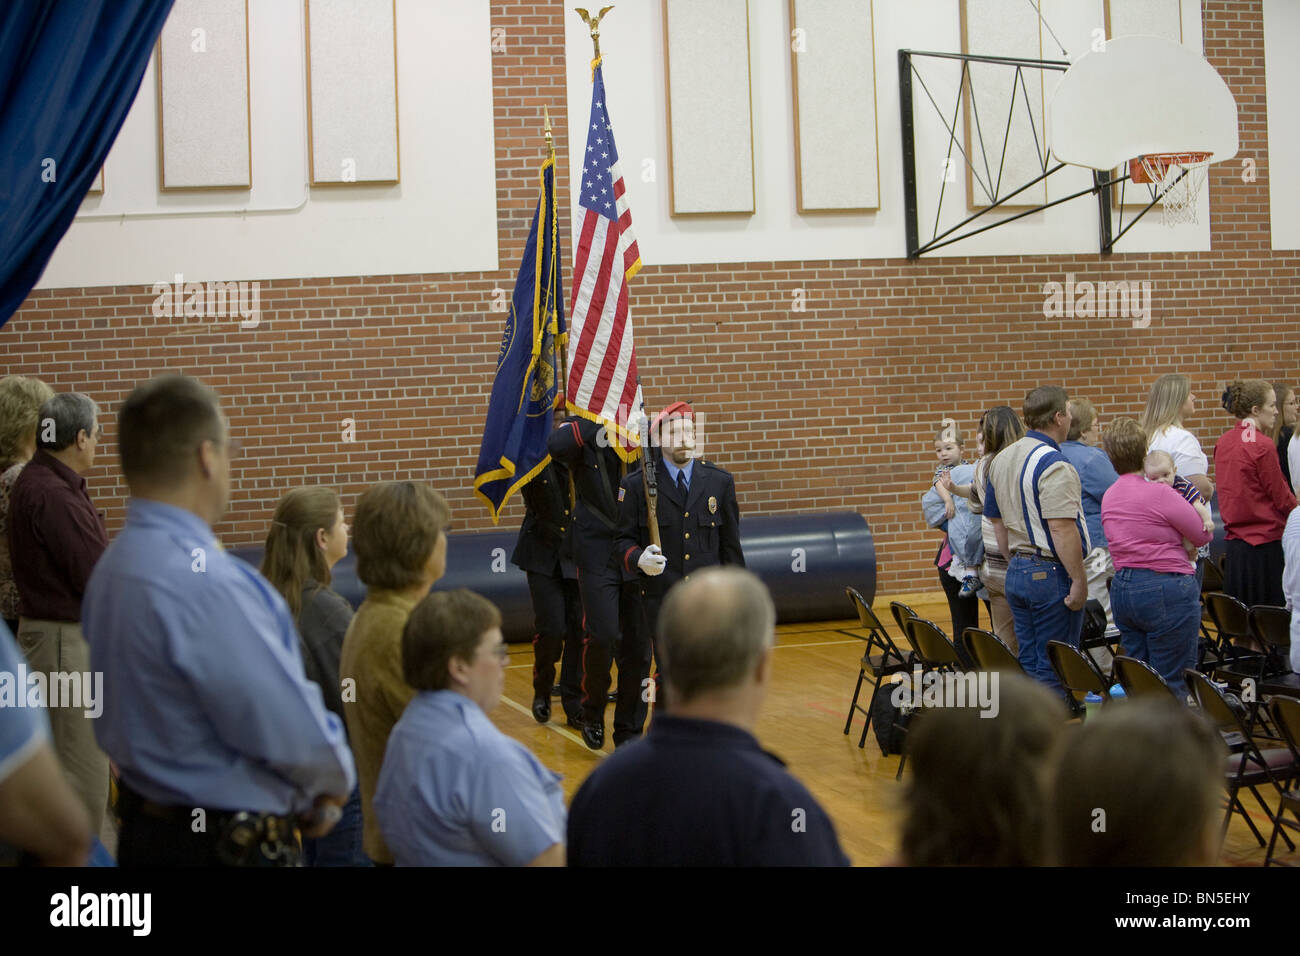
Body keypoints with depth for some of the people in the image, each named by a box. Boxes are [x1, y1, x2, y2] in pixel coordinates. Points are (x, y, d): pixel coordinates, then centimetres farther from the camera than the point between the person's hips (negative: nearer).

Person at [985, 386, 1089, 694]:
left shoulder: (1001, 460, 10)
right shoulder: (1053, 465, -17)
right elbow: (1061, 529, -23)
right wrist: (1079, 580, -19)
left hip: (1017, 573, 8)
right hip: (1052, 574, -8)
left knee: (1027, 666, 14)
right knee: (1053, 669, -2)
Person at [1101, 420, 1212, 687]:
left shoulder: (1108, 497, 9)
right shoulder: (1160, 494, -15)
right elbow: (1203, 535, -7)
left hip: (1121, 587, 8)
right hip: (1166, 590, -8)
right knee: (1172, 684, -2)